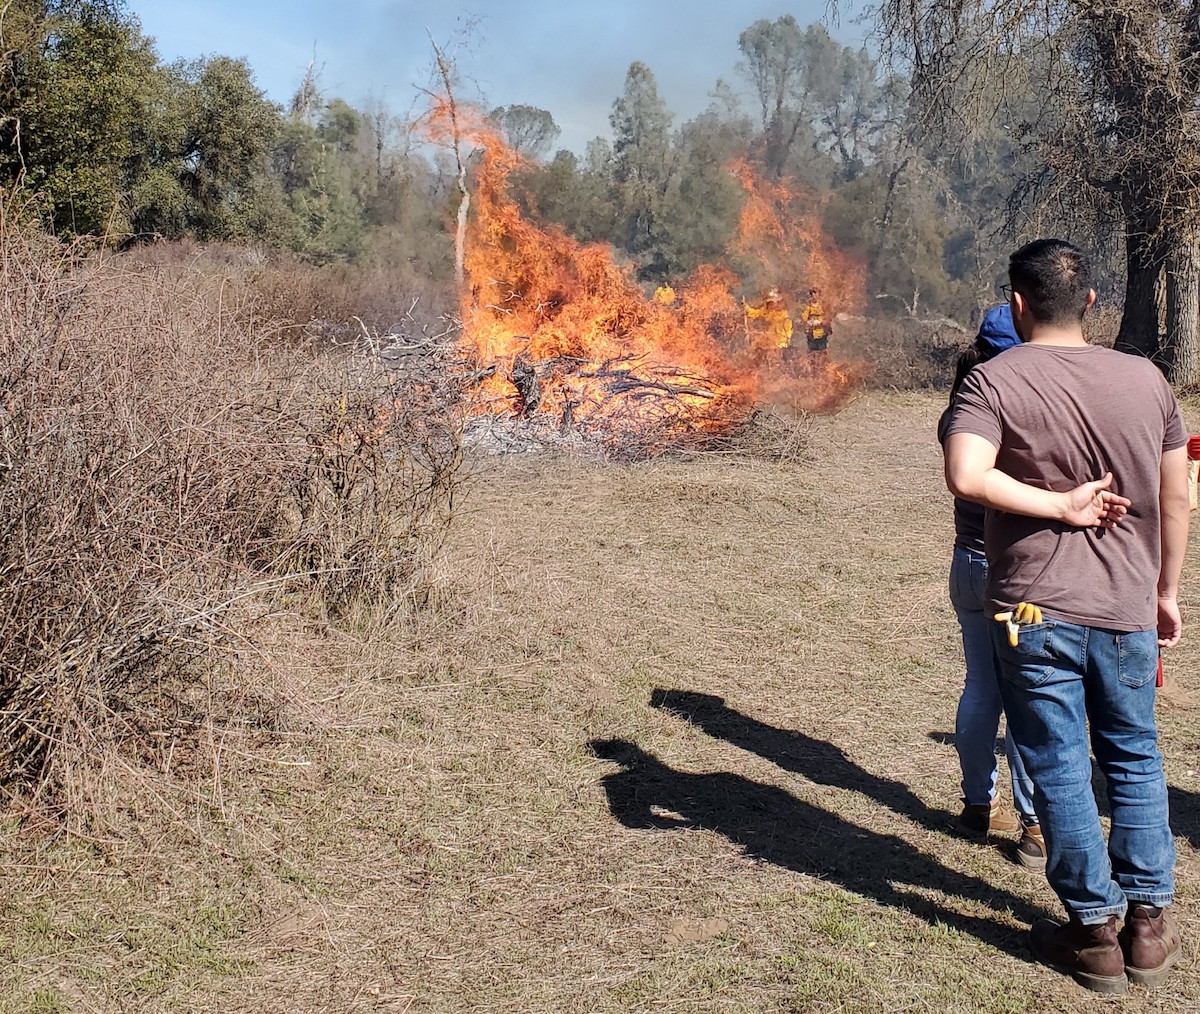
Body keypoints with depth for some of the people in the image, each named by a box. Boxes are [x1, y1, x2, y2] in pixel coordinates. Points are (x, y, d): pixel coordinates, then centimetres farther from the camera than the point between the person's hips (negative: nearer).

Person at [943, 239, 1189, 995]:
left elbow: (966, 477, -25)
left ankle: (1096, 931, 17)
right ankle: (1149, 923, 25)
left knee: (1060, 771, 8)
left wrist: (1060, 504, -13)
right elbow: (1176, 497, 7)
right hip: (1127, 611, 3)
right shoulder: (1147, 379, 2)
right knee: (1135, 762, 18)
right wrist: (1167, 590, 18)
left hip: (1035, 612, -3)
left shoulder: (995, 380, -8)